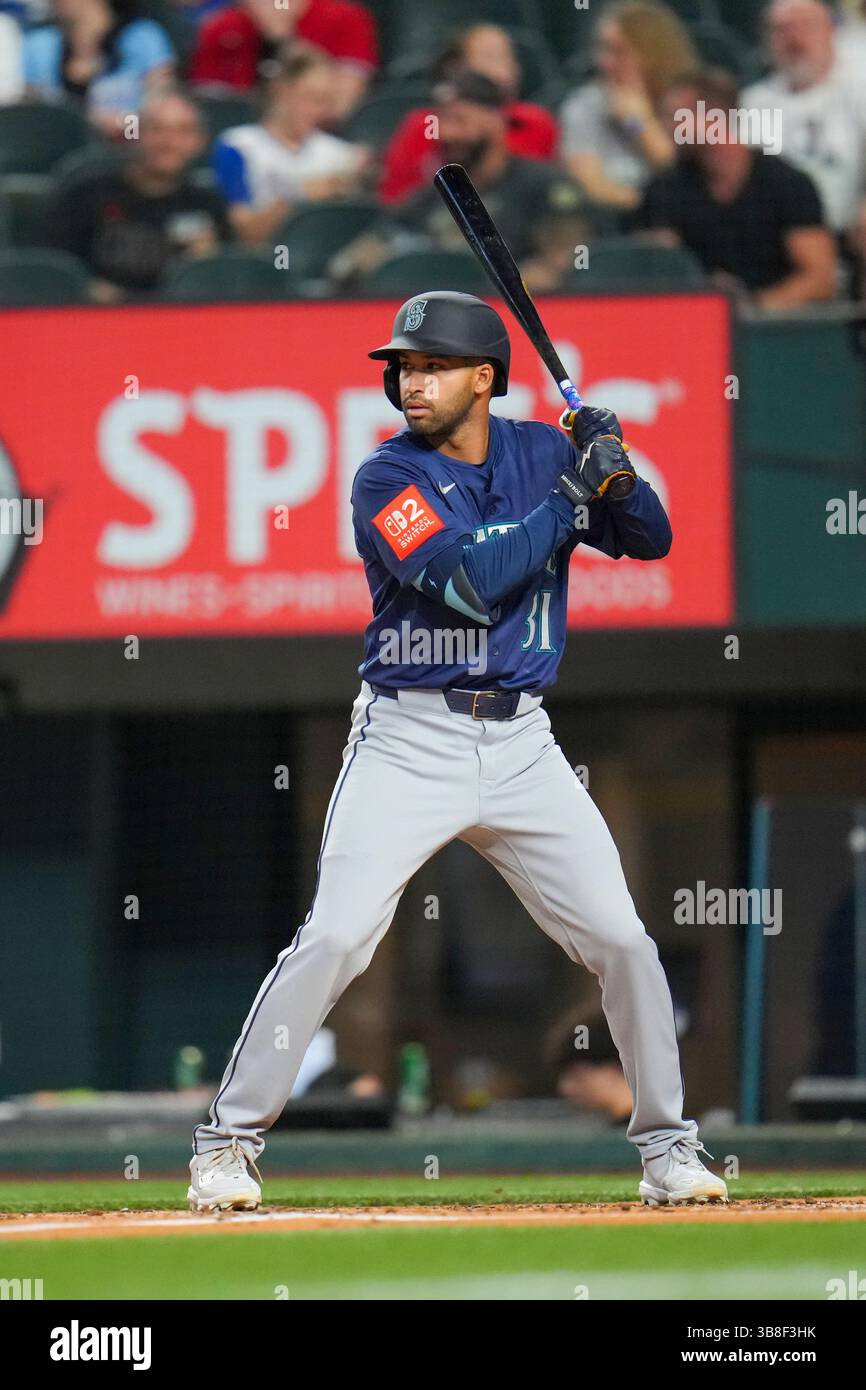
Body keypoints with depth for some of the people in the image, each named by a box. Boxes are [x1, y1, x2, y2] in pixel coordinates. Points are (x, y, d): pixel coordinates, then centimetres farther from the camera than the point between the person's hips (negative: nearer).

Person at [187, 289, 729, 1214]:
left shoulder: (541, 452, 6)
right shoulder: (387, 479, -8)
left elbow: (650, 541, 9)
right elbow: (471, 579, -22)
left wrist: (617, 476, -11)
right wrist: (572, 497, -17)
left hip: (520, 745, 4)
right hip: (408, 741, -4)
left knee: (620, 939, 1)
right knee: (335, 936, -14)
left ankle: (666, 1148, 16)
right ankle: (228, 1141, -4)